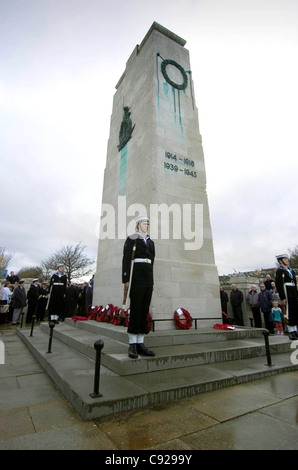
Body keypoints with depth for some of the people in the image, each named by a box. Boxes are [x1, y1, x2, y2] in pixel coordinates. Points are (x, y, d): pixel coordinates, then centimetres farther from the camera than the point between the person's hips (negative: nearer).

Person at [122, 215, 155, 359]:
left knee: (144, 310, 4)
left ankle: (140, 344, 11)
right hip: (136, 275, -6)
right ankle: (132, 345, 2)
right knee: (136, 309, -6)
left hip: (148, 277, 6)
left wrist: (152, 281, 15)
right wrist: (126, 280, -12)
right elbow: (126, 259, -5)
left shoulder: (150, 242, 20)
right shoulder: (131, 239, 3)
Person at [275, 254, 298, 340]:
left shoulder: (291, 270, 16)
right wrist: (283, 298, -18)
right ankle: (291, 332, 6)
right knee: (288, 312, -2)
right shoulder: (279, 271, -8)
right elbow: (279, 285, -14)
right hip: (287, 294, -7)